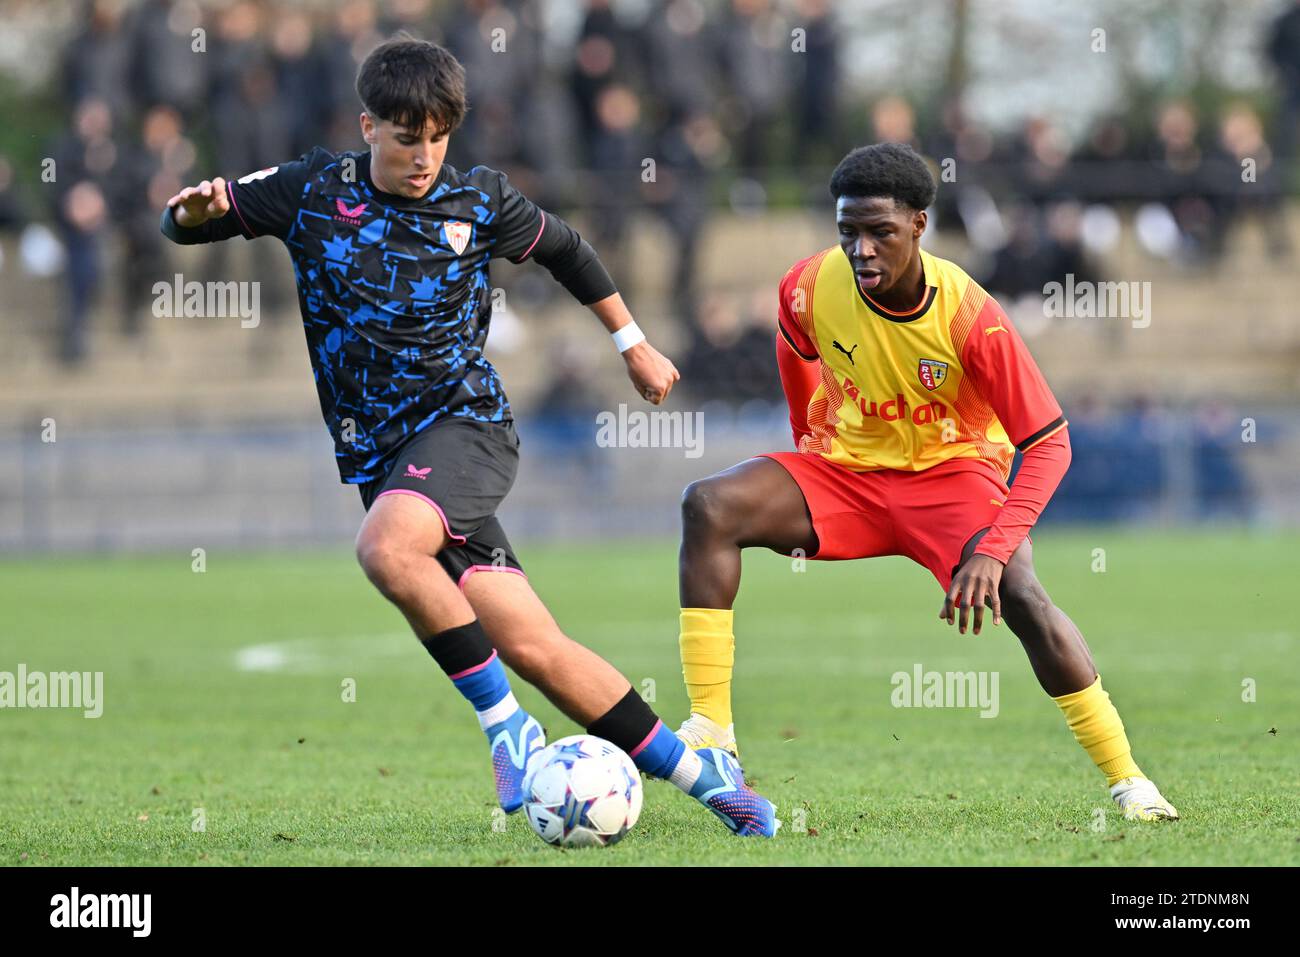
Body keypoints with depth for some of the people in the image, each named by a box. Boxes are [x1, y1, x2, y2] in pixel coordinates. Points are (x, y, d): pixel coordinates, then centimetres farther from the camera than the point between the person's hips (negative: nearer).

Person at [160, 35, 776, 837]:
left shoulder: (480, 202, 1)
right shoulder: (315, 191, 2)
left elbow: (564, 249, 20)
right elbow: (186, 223, 9)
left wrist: (633, 344, 26)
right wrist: (195, 211, -15)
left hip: (464, 420, -3)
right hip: (376, 456, 3)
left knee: (387, 547, -35)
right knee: (530, 647, -5)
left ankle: (509, 728, -20)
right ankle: (699, 773, 5)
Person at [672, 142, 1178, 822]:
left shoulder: (968, 316, -25)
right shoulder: (810, 287, -17)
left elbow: (1049, 442, -21)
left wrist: (992, 549, -32)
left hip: (952, 472, -3)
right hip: (845, 468, 3)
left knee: (1020, 597, -30)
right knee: (709, 507, -22)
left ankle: (1126, 780, -17)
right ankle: (710, 725, -21)